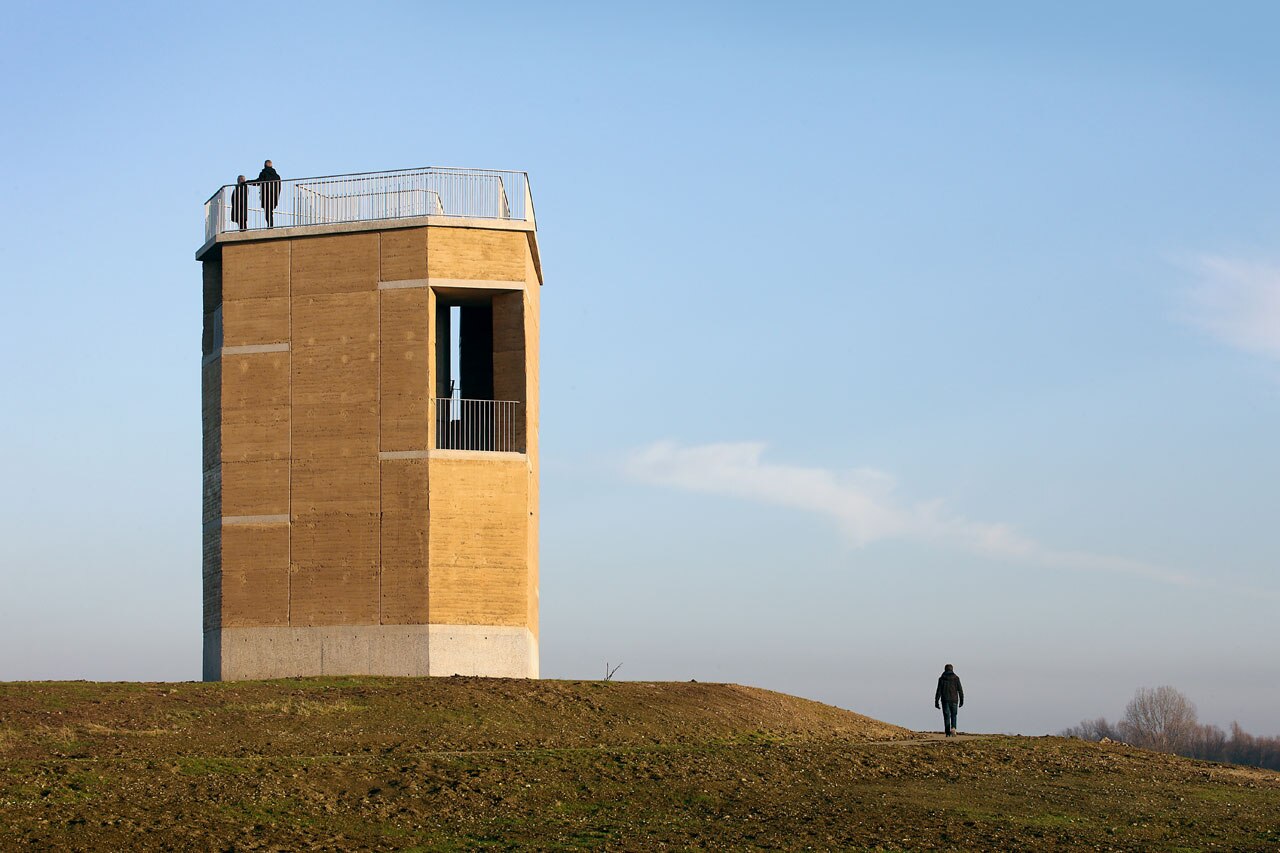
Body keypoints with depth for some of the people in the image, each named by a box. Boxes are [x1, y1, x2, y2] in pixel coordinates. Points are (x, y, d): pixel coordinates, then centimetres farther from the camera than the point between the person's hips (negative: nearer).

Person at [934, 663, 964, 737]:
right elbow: (960, 690, 0)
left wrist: (936, 701, -1)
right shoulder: (956, 678, 0)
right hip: (954, 700, 0)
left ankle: (948, 733, 0)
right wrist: (961, 700, 7)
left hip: (945, 700, 0)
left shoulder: (941, 678, -1)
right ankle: (953, 727, -13)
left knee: (946, 717, 5)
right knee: (953, 715, 13)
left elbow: (939, 691, -4)